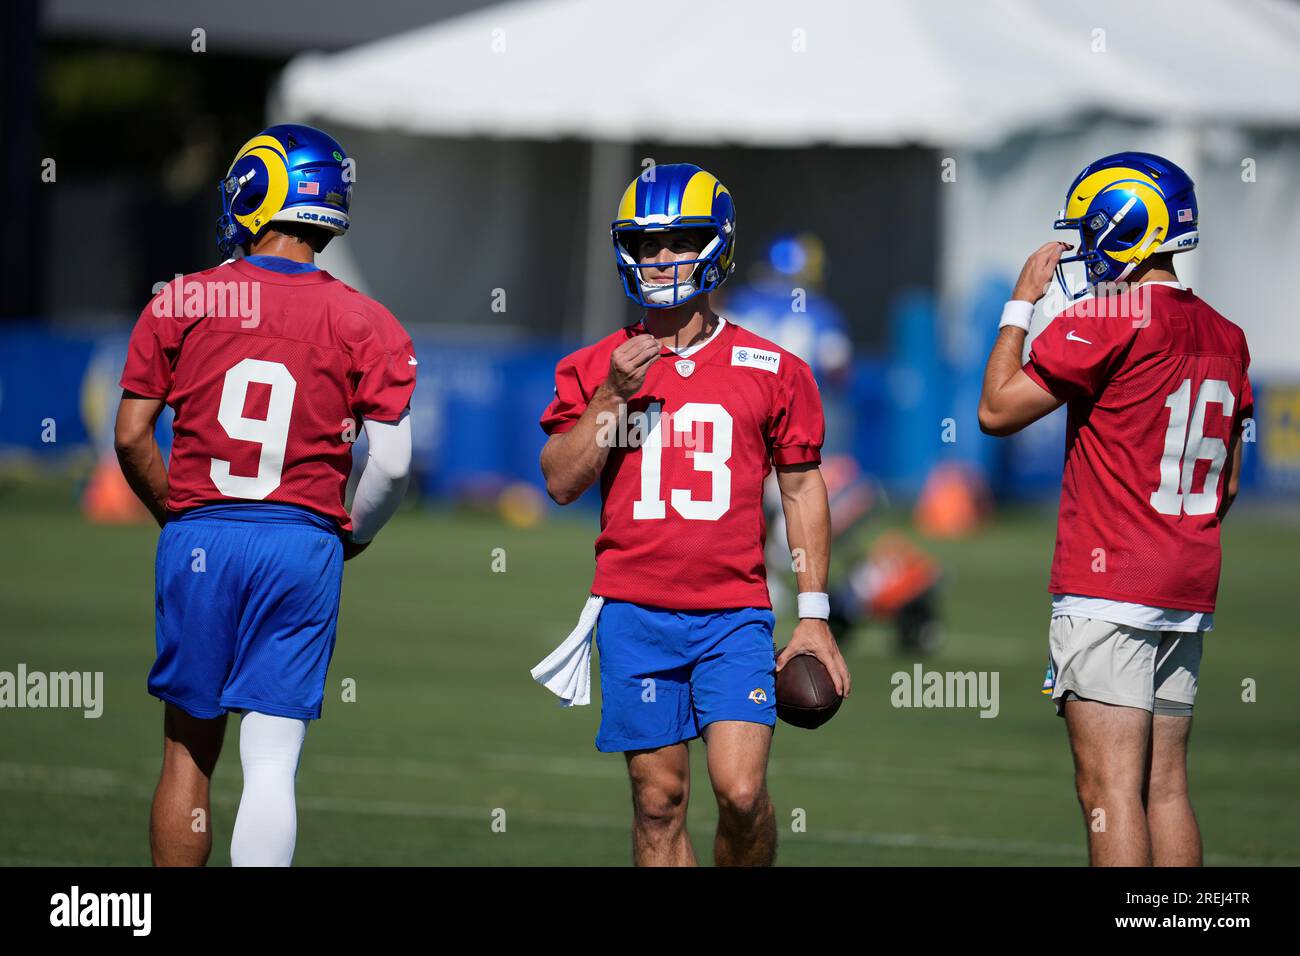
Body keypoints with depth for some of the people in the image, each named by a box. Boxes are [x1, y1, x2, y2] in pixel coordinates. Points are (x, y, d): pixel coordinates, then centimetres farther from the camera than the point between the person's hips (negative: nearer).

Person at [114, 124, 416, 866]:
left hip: (199, 537, 1)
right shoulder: (366, 325, -1)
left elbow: (132, 439, 2)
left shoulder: (180, 303, 0)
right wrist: (350, 538, 14)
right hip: (304, 542, -1)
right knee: (273, 765, -2)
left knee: (190, 751, 12)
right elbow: (392, 464, -4)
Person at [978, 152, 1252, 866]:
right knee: (1165, 786, 10)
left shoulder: (1109, 319, -12)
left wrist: (1021, 302, 0)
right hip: (1189, 590, 8)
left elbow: (997, 410, -9)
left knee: (1110, 792, -9)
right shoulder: (1223, 337, 13)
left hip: (1108, 587, -8)